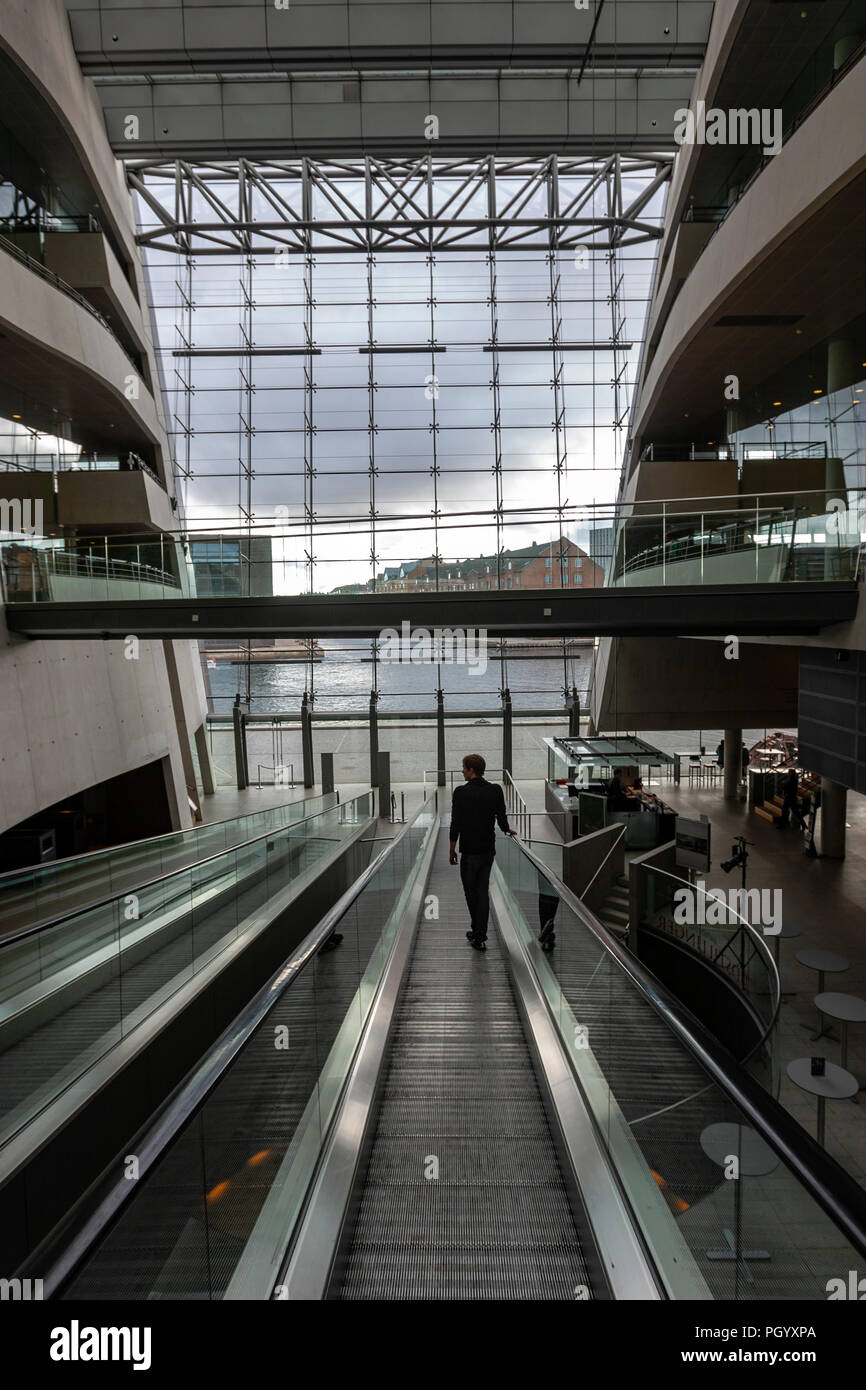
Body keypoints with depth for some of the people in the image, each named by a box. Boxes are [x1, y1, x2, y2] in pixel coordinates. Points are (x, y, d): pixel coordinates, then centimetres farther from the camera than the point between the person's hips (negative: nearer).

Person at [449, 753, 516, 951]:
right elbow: (502, 818, 4)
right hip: (489, 849, 4)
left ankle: (479, 934, 18)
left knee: (471, 892, 10)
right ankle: (479, 935, 10)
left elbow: (455, 824, -12)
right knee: (483, 891, 11)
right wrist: (507, 830, 27)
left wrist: (452, 850, -2)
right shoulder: (495, 790, -2)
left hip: (470, 851, -4)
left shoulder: (461, 792, -14)